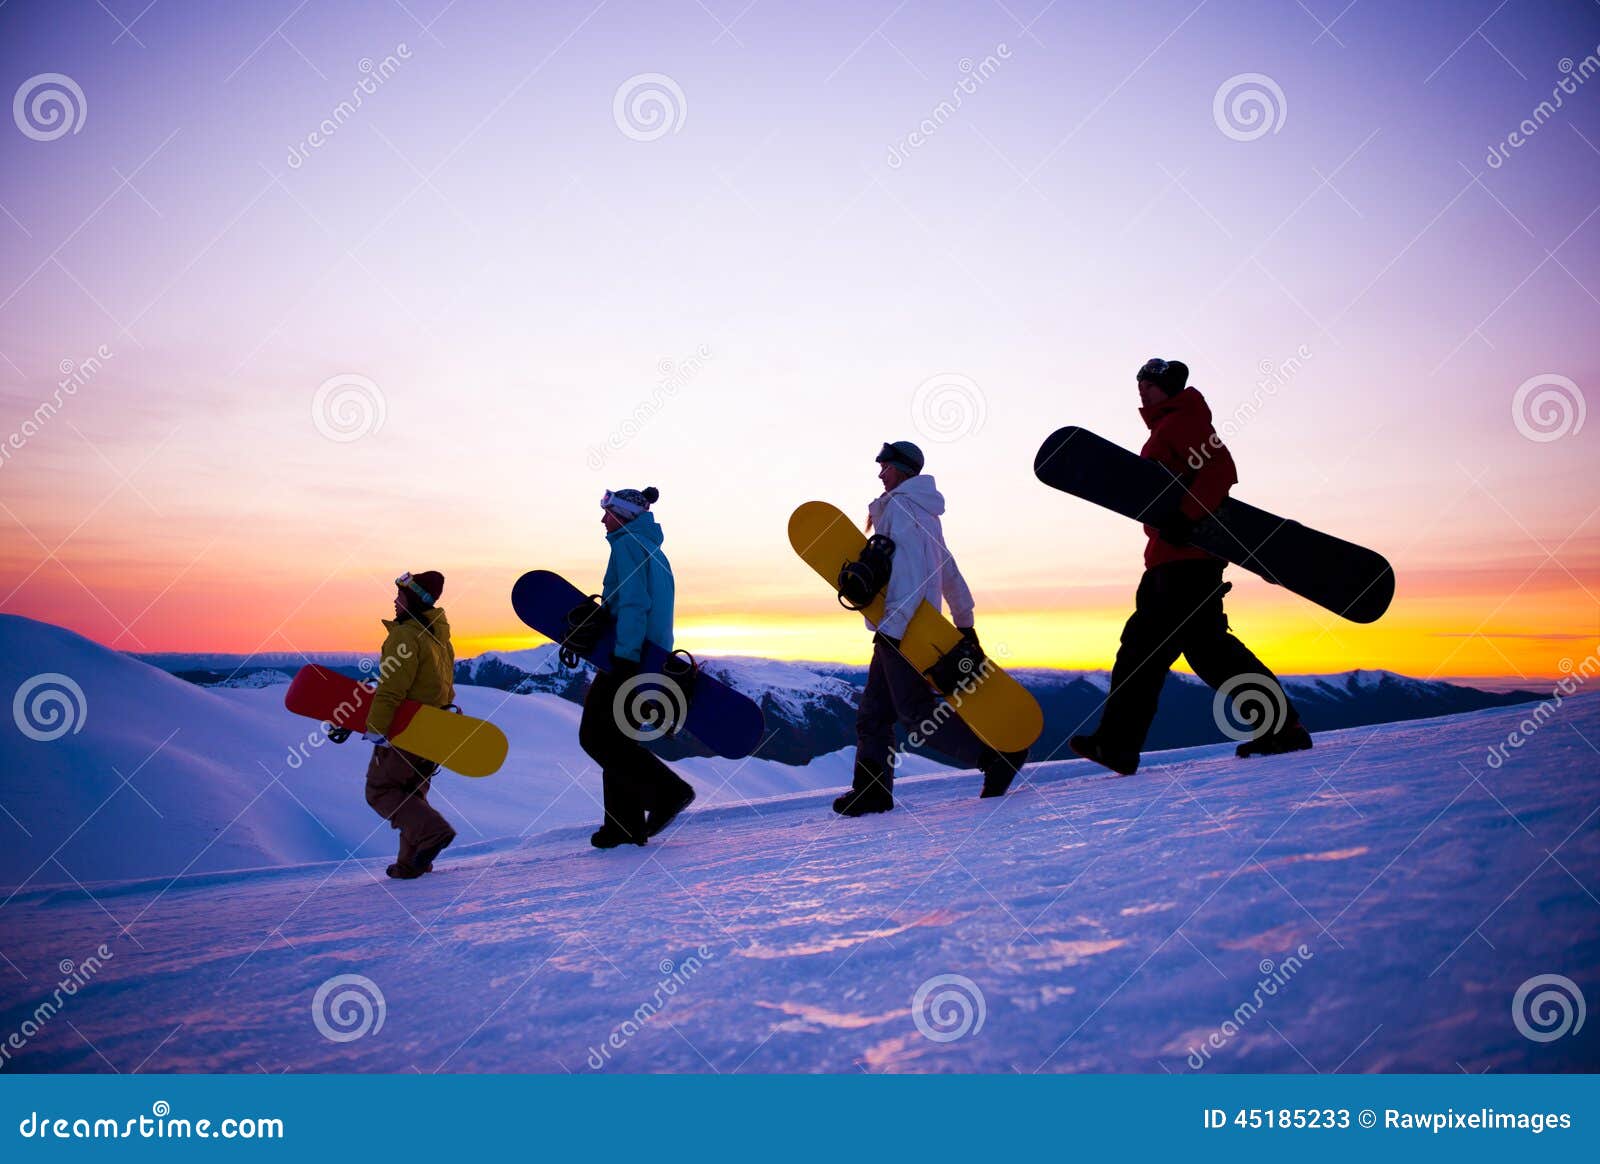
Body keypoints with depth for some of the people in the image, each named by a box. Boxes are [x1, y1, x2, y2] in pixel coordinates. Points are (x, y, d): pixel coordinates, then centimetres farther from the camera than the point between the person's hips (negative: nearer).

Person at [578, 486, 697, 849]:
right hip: (653, 656, 10)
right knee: (618, 737, 13)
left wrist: (624, 656, -24)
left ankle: (667, 791, -10)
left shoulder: (627, 544, -8)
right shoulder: (652, 549, 20)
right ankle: (626, 823, 13)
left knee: (597, 736, -6)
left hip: (630, 656, -10)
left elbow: (633, 604, -20)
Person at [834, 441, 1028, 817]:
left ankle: (998, 754, -9)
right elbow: (949, 573, 25)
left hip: (902, 630, -10)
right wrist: (964, 622, 29)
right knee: (873, 712, 9)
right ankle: (871, 790, 10)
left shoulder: (900, 506, -9)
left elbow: (911, 570, -22)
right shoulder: (924, 513, 22)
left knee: (915, 709, -11)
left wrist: (892, 625, -27)